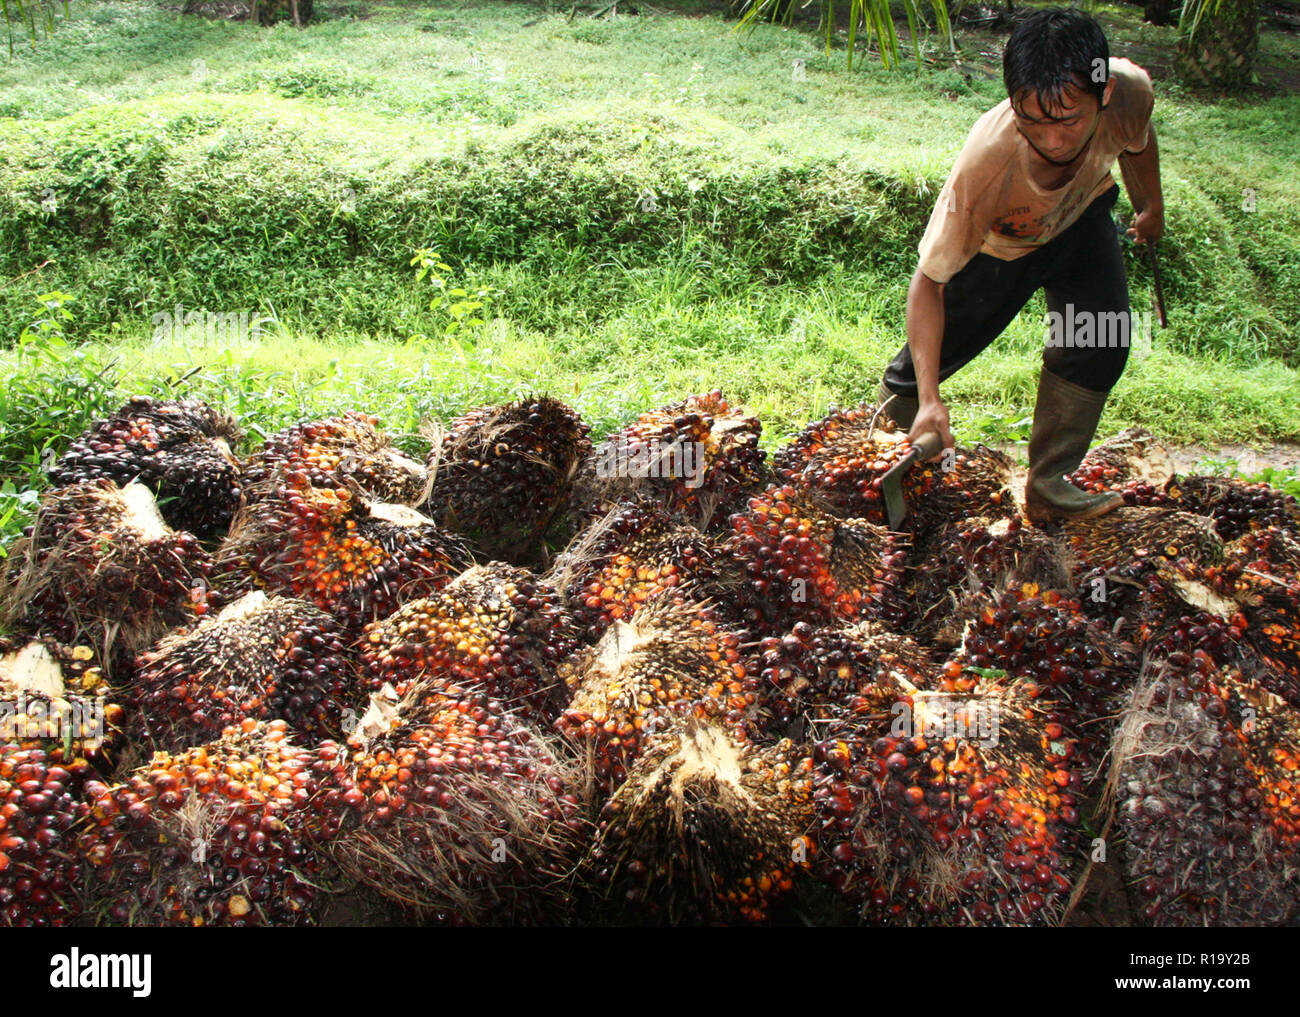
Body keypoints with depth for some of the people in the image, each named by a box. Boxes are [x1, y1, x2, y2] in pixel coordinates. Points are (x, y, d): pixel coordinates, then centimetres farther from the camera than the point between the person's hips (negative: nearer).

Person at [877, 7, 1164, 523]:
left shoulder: (1130, 91, -35)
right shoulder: (985, 162, -46)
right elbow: (928, 283, -39)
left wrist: (1151, 205, 13)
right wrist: (930, 398, -47)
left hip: (1081, 216, 3)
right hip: (996, 246, -3)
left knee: (1100, 344, -15)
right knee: (939, 347, 3)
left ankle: (1048, 485, -2)